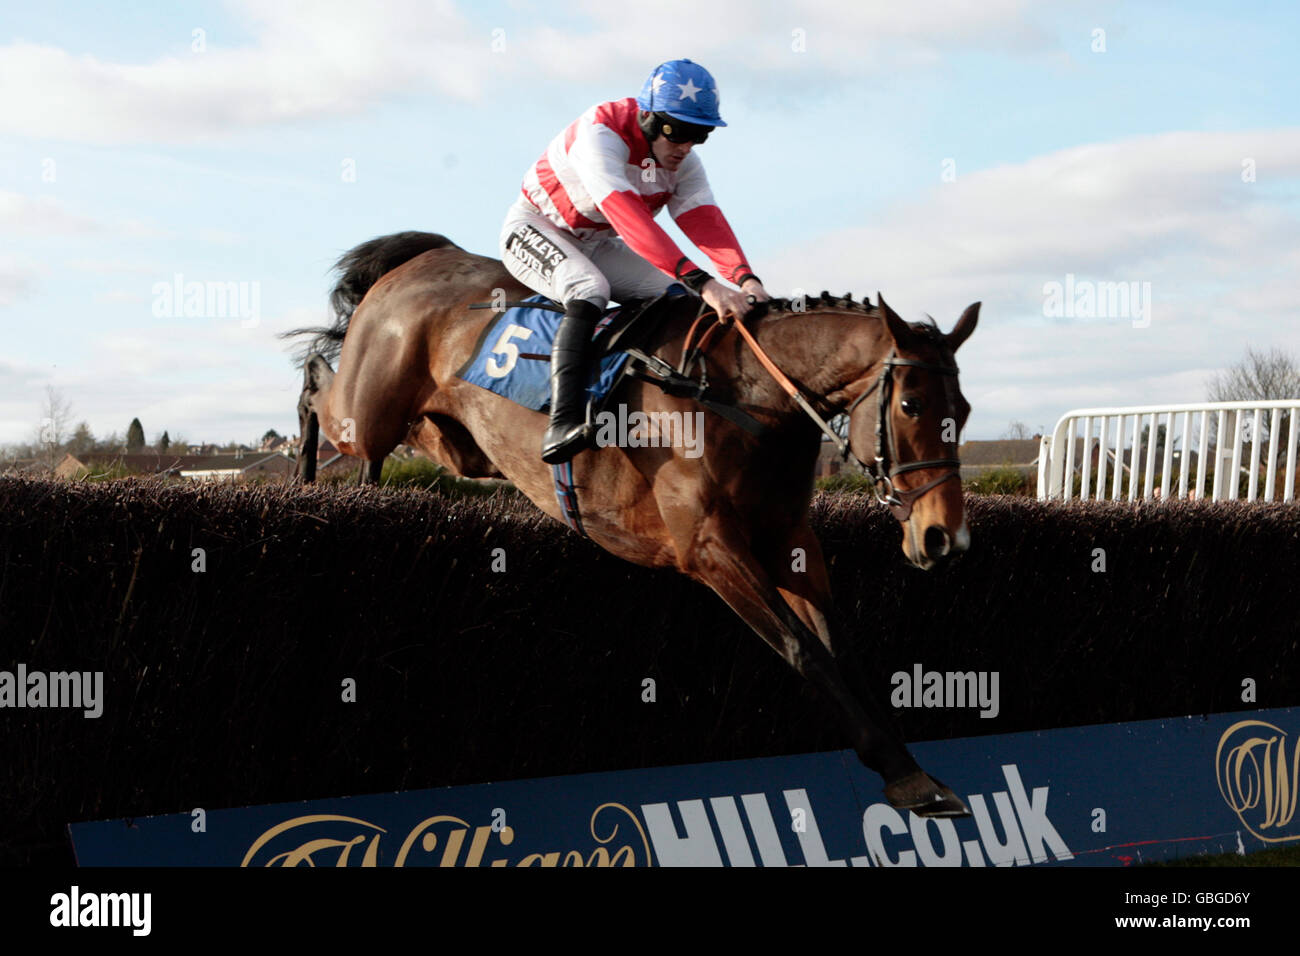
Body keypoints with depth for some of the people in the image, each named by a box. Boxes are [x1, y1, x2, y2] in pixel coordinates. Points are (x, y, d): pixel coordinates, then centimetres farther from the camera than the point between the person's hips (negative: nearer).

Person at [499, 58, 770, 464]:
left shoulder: (683, 162, -9)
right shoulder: (600, 133, -33)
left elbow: (707, 223, -23)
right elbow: (630, 219, -46)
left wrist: (745, 278, -44)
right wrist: (701, 281, -55)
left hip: (596, 244, 8)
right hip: (535, 228, -8)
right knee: (590, 289, -37)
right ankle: (562, 424, -49)